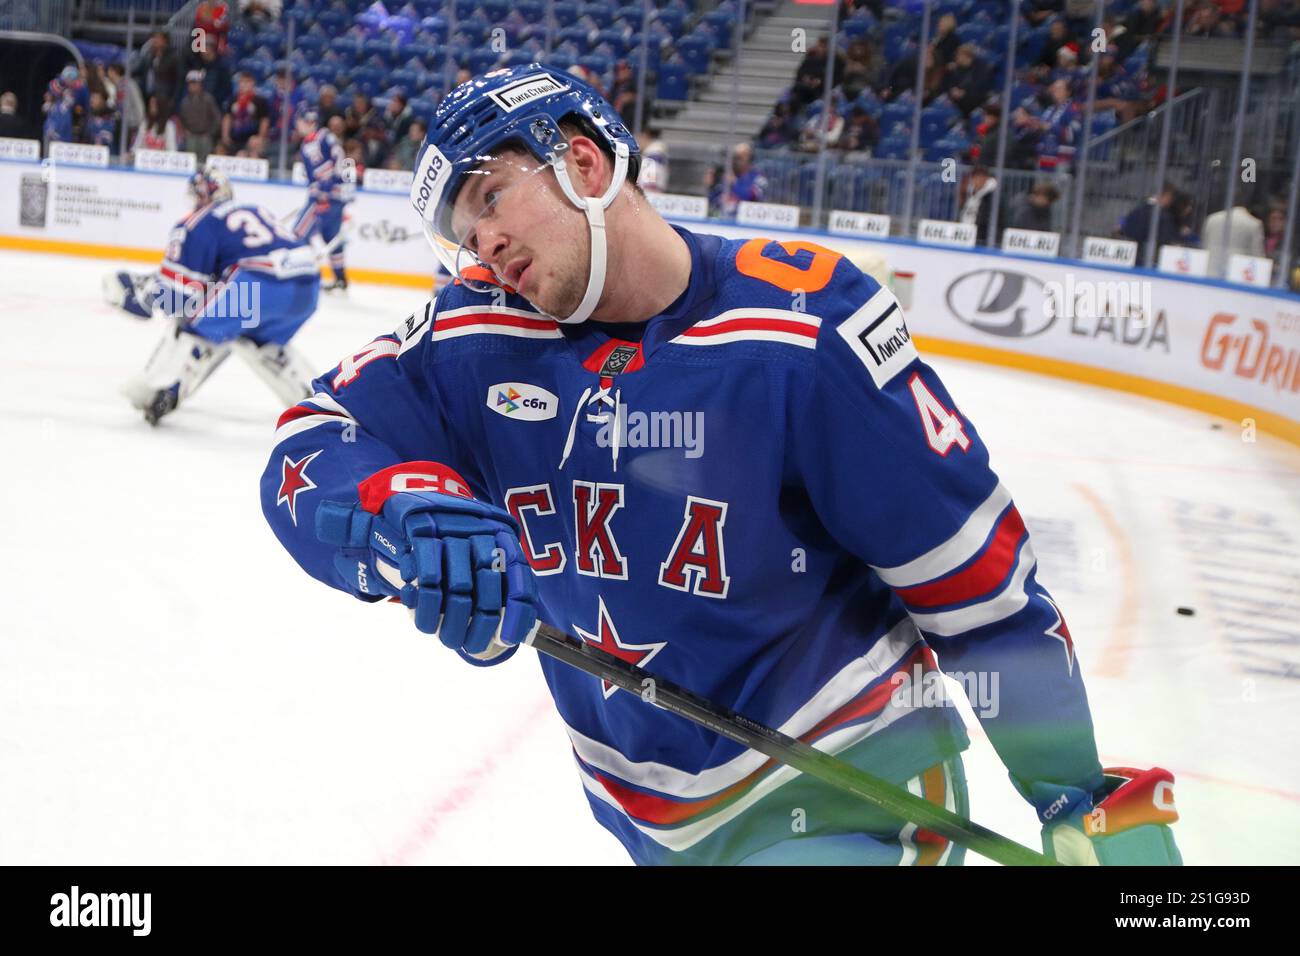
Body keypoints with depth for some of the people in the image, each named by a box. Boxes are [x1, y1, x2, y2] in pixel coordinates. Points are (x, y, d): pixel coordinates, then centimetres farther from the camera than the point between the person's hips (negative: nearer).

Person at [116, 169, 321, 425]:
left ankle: (159, 393, 4)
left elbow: (175, 289, 7)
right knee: (261, 339, 30)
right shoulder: (256, 211, 31)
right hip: (309, 286, 6)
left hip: (263, 284, -6)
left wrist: (137, 294, 26)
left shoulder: (198, 223, 11)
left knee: (201, 326, 11)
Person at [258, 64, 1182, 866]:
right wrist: (411, 519, -33)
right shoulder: (476, 332, -6)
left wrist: (1085, 801, -11)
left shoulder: (803, 324, -20)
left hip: (844, 791, -5)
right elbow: (308, 457, -10)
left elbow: (977, 571, -16)